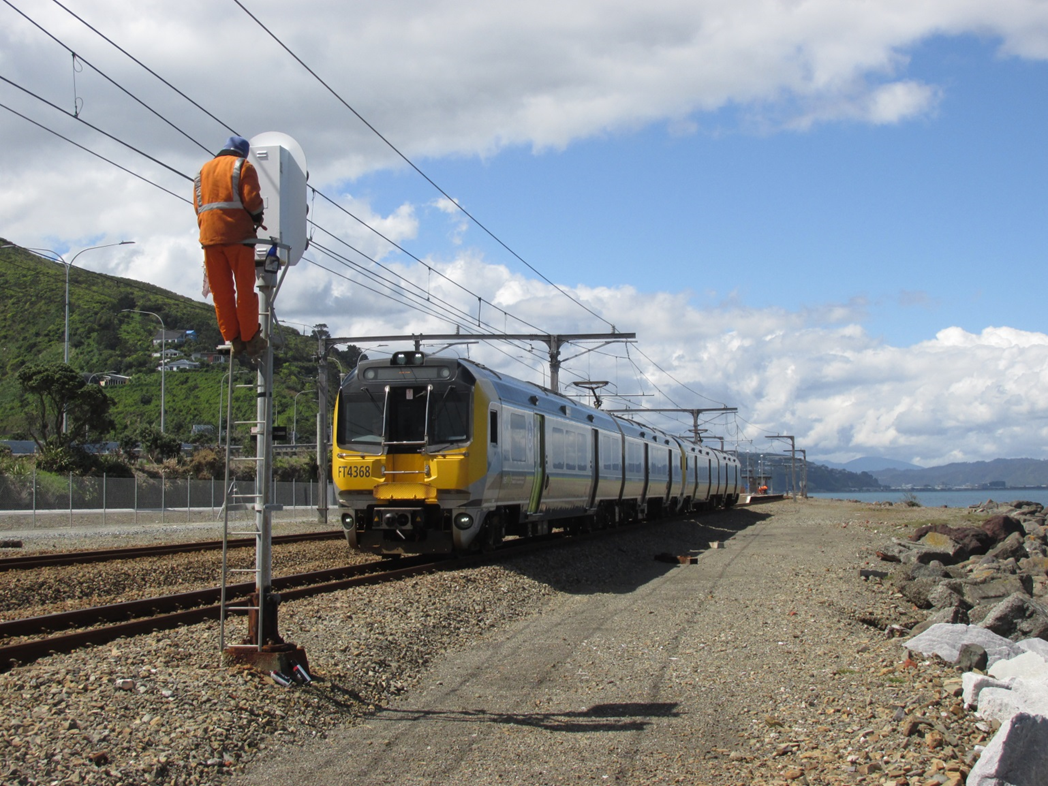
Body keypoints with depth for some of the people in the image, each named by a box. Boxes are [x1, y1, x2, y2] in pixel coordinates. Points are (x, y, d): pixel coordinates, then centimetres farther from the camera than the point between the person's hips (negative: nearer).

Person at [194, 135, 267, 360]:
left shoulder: (203, 171, 22)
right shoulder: (242, 166, 5)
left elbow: (198, 206, 15)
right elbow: (251, 199, -7)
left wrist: (208, 228, 16)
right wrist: (257, 219, 9)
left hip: (209, 237, 4)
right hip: (237, 234, -4)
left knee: (221, 292, 6)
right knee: (245, 289, 0)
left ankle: (233, 340, 5)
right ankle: (250, 339, -1)